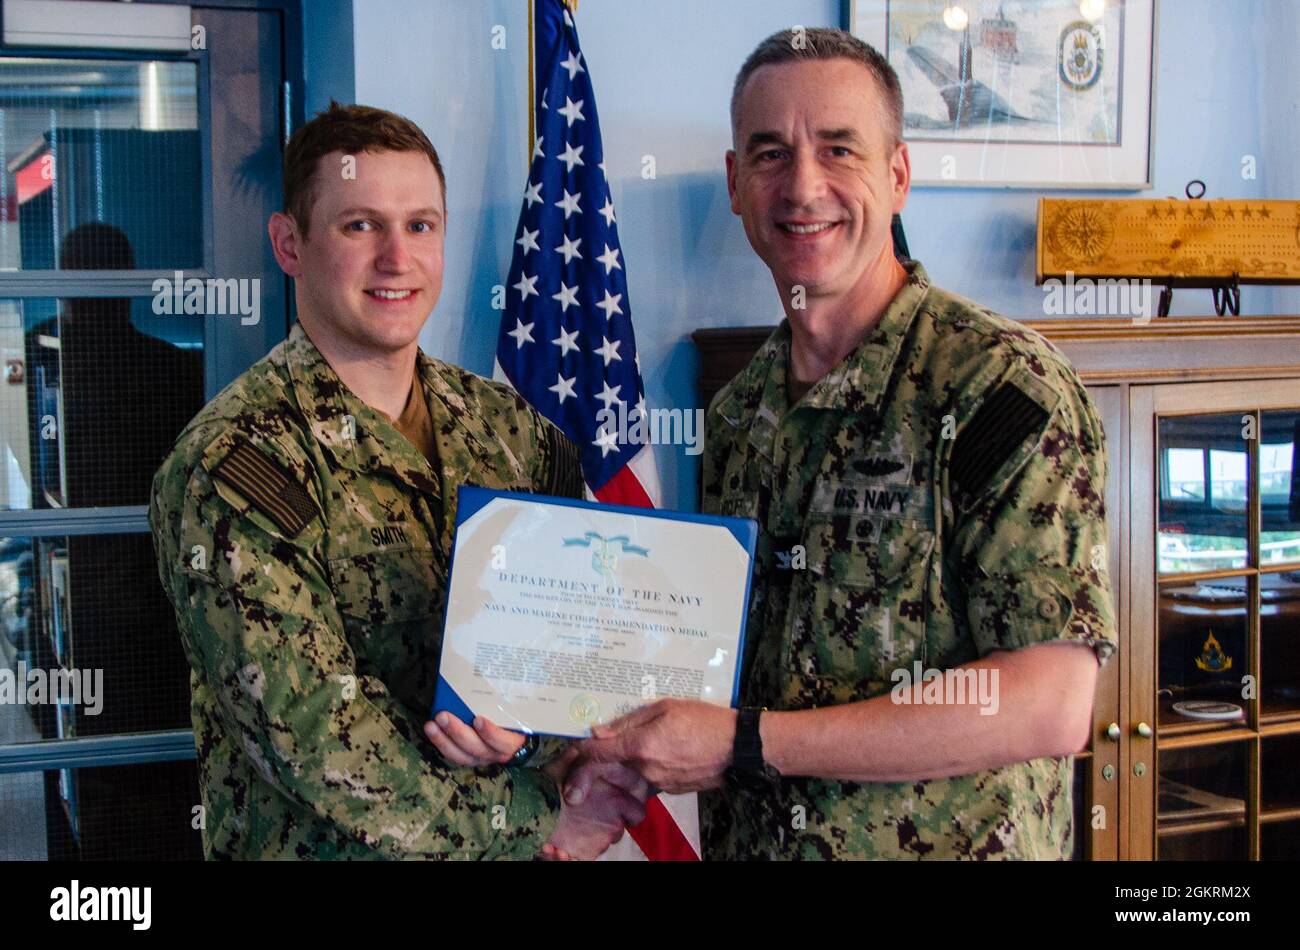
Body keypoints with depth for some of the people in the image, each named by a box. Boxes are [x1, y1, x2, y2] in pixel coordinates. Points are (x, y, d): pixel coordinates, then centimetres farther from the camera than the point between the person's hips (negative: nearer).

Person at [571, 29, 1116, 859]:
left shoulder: (1002, 381, -17)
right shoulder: (741, 411, 4)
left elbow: (1051, 708, -24)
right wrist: (631, 764, -6)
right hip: (743, 840, 6)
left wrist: (746, 744, -23)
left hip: (952, 845, -6)